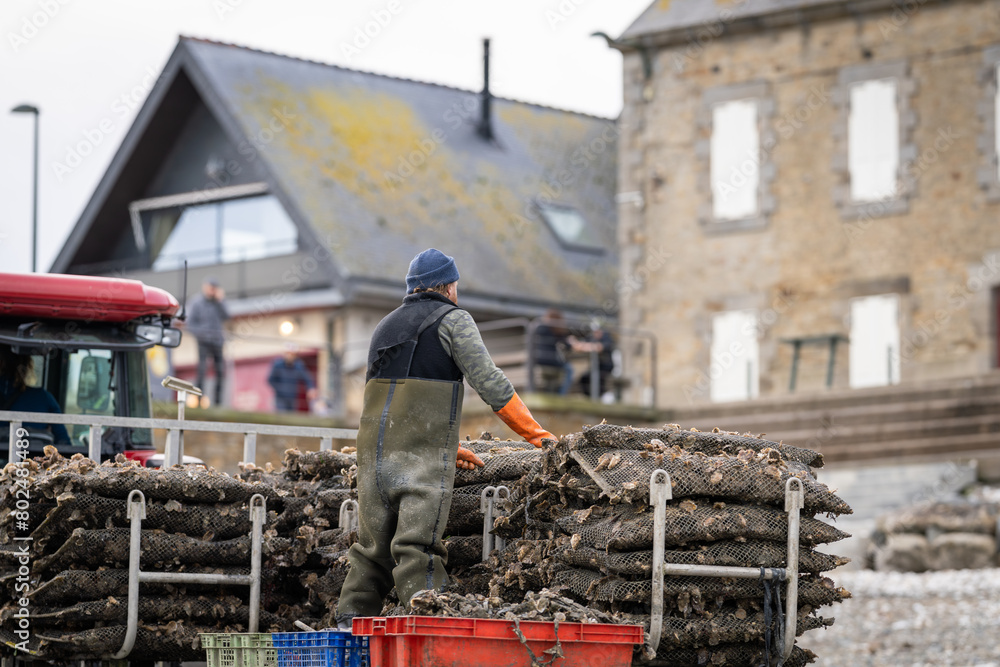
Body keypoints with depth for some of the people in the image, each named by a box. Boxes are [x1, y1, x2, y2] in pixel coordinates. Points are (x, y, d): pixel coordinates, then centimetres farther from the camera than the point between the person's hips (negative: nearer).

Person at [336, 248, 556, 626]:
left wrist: (448, 449, 31)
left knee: (372, 547, 10)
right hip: (421, 457, -6)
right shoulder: (452, 319, 5)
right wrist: (538, 436, 1)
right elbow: (490, 383, -4)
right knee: (417, 546, -12)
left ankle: (350, 622, 6)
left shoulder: (386, 326, 26)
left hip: (374, 453, 6)